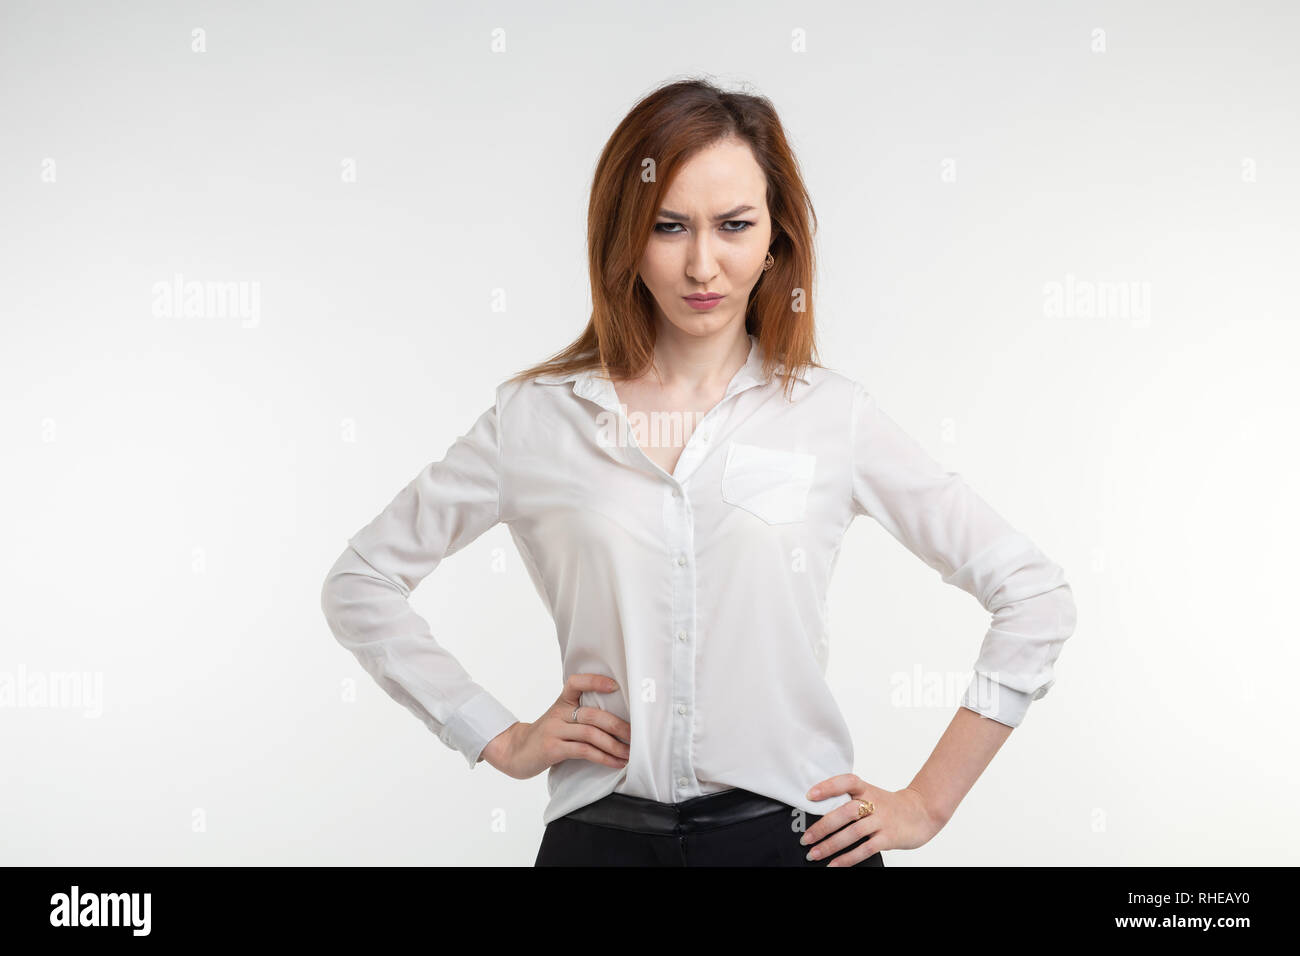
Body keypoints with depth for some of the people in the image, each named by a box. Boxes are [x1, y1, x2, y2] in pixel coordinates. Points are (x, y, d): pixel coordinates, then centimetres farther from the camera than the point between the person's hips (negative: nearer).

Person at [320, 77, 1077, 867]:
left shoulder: (834, 416, -2)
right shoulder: (536, 418, 0)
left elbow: (1036, 595, 1)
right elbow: (360, 582, 8)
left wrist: (928, 803, -1)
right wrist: (501, 739, 2)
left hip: (797, 833, 0)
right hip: (601, 836, 1)